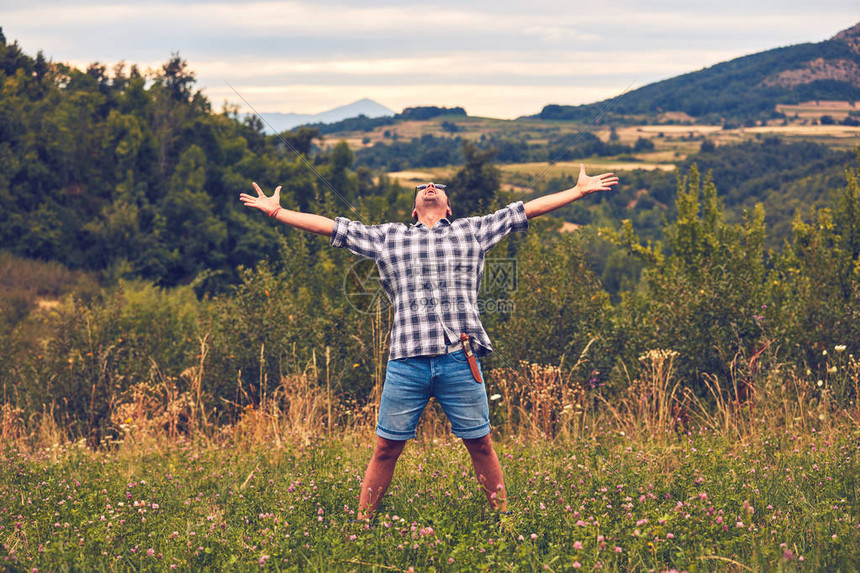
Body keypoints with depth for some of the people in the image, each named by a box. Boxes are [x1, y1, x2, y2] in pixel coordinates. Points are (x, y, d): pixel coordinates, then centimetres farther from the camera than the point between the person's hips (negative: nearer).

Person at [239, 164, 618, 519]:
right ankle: (362, 521, 14)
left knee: (480, 444, 5)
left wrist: (580, 190, 19)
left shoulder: (472, 231, 19)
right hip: (407, 360, 0)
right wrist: (277, 212, 18)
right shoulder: (388, 237, 20)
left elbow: (525, 211, 20)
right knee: (386, 448, 4)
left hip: (460, 361, 0)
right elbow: (331, 226, 21)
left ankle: (502, 515, 16)